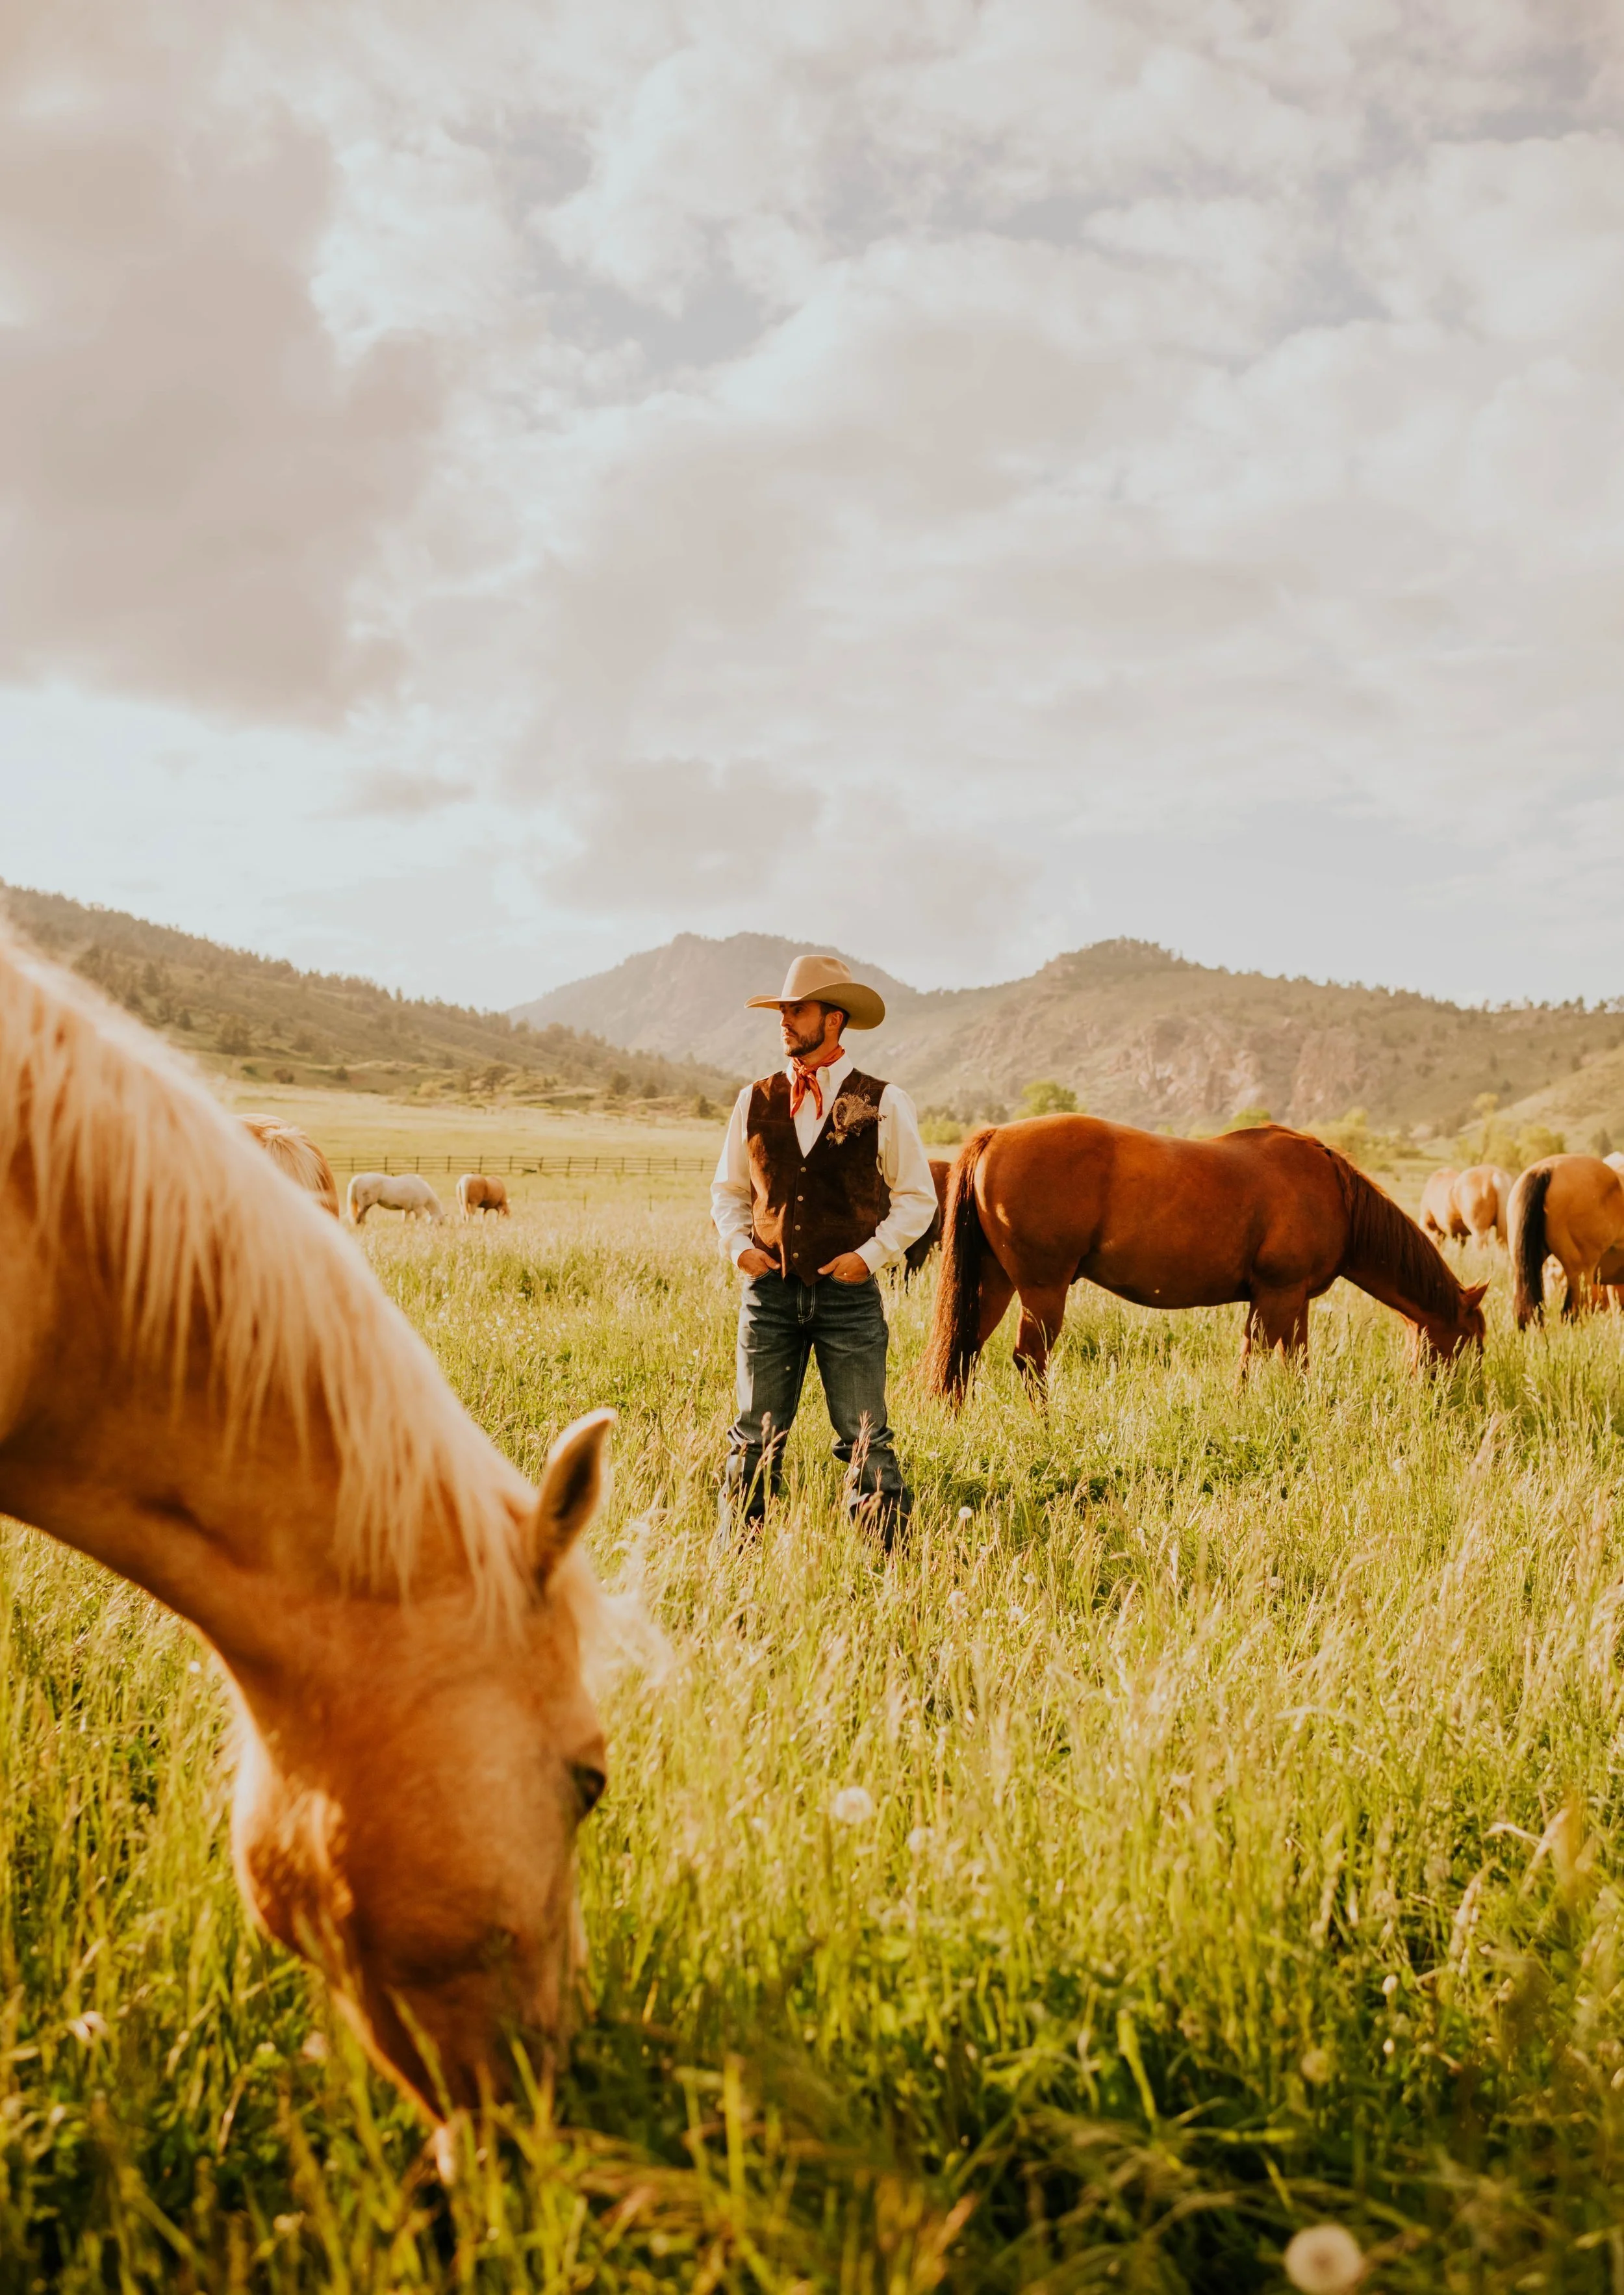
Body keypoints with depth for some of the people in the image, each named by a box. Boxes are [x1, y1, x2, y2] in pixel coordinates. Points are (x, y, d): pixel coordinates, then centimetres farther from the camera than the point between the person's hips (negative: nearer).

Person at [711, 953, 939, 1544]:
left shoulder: (884, 1105, -1)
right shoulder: (755, 1102, 8)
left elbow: (917, 1197, 3)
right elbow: (728, 1189, 18)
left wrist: (872, 1254, -8)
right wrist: (738, 1245, 0)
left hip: (849, 1294, -3)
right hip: (770, 1290, 3)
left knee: (865, 1441, 0)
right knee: (755, 1439, 8)